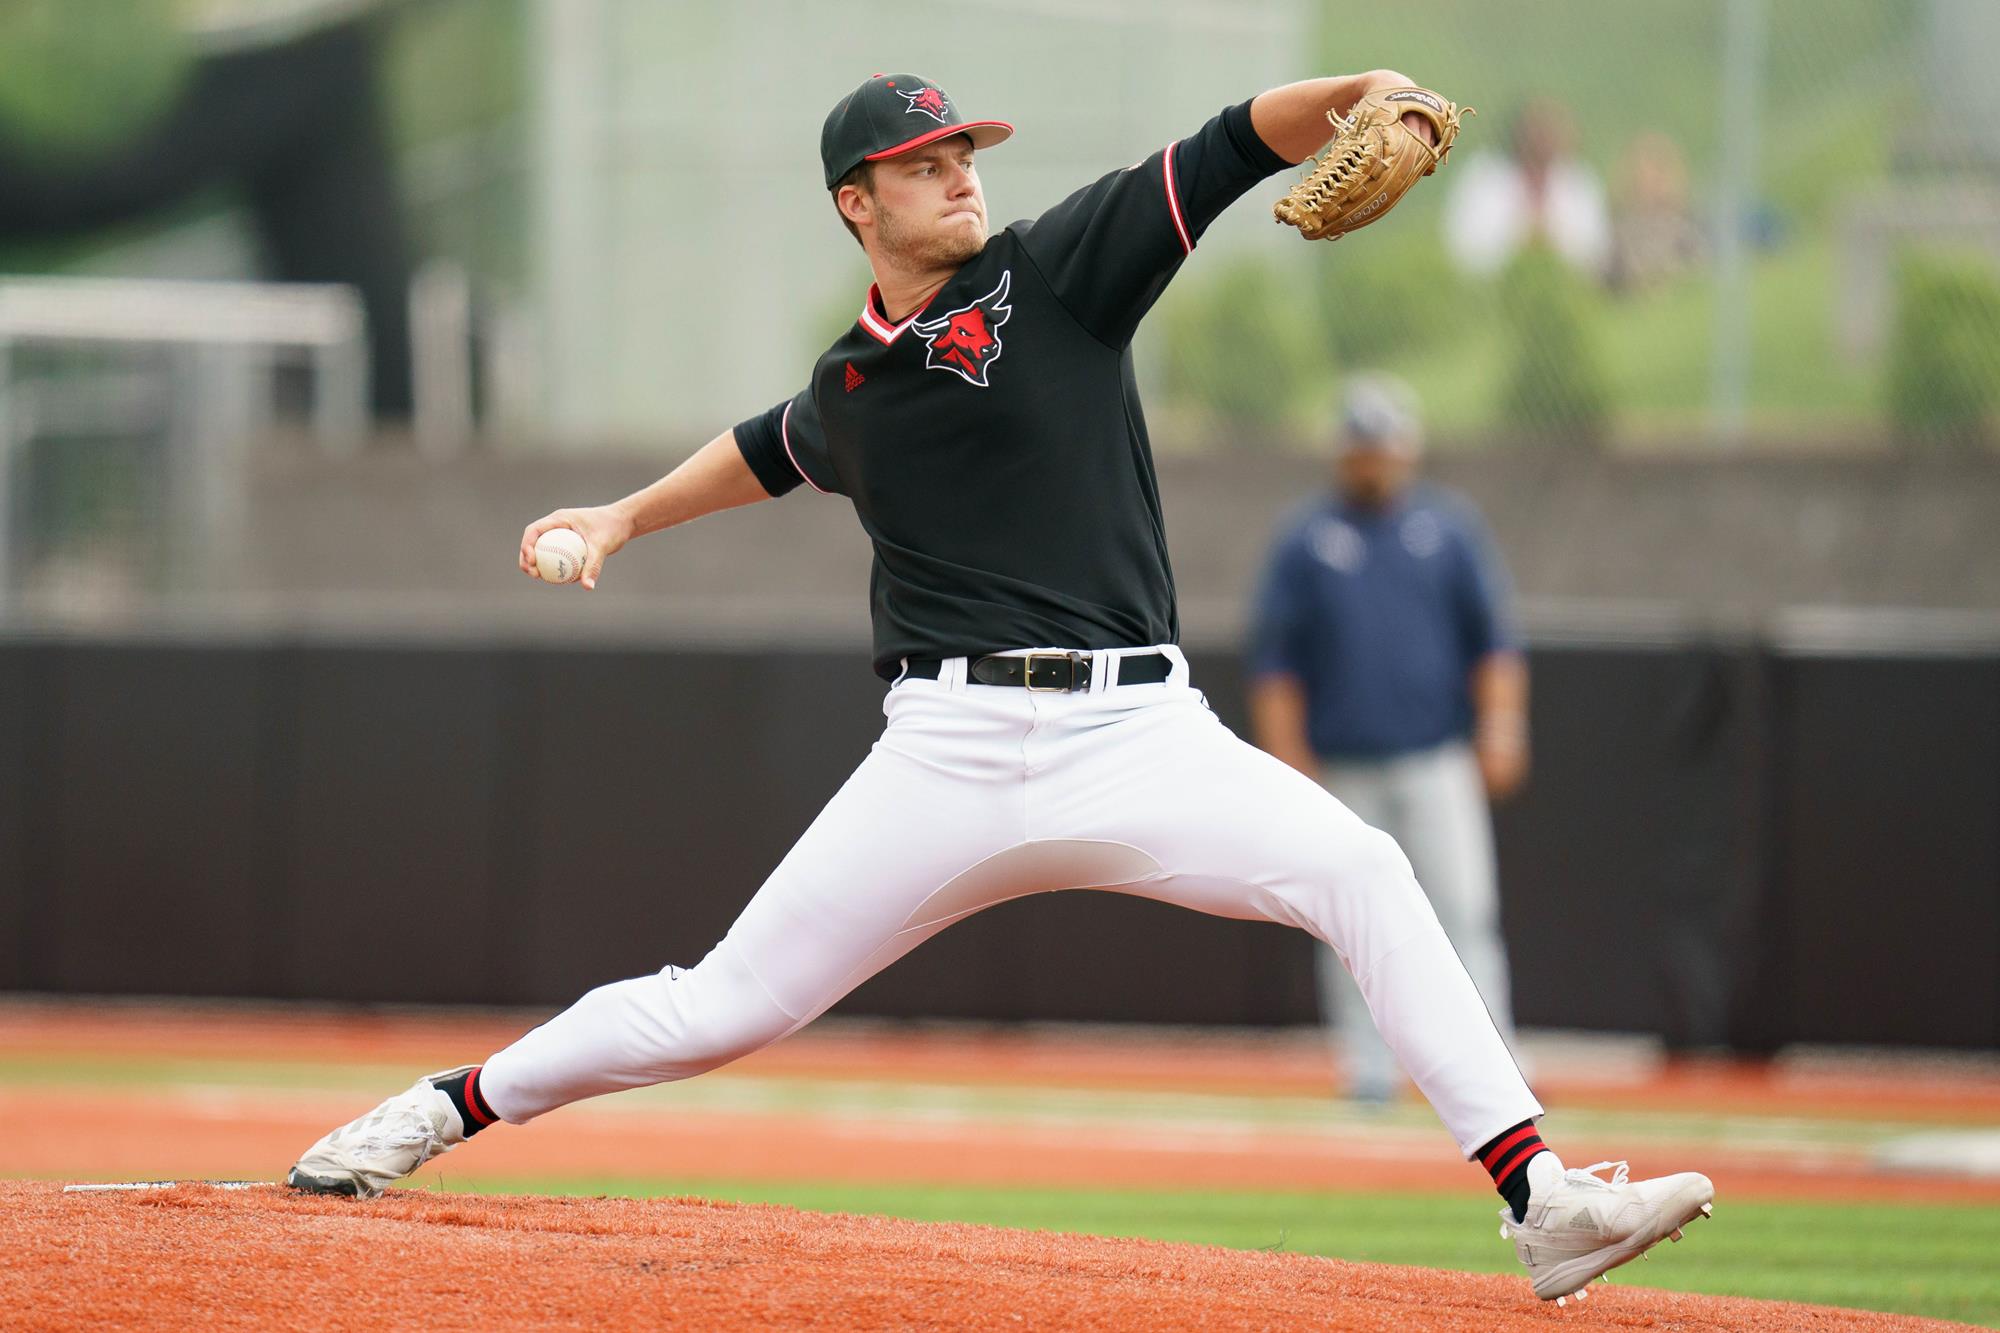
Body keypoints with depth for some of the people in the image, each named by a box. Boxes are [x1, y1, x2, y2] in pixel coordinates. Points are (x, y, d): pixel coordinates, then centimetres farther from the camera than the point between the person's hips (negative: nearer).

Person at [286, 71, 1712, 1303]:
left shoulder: (1057, 269, 3)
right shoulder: (848, 388, 14)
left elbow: (1232, 151, -8)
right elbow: (773, 450, 39)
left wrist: (1354, 94, -25)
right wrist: (627, 518, 39)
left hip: (1137, 736, -2)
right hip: (951, 747, 2)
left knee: (1359, 867, -25)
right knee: (726, 1006, 2)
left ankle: (1539, 1200, -27)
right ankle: (444, 1110, 23)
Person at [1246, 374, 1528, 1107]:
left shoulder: (1450, 529, 10)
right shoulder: (1304, 540, 8)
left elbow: (1493, 640, 9)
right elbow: (1273, 662, 7)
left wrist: (1501, 730, -4)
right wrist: (1289, 760, -1)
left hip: (1438, 763, -1)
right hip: (1342, 768, 1)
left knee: (1464, 909, -10)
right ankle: (1369, 1069, 4)